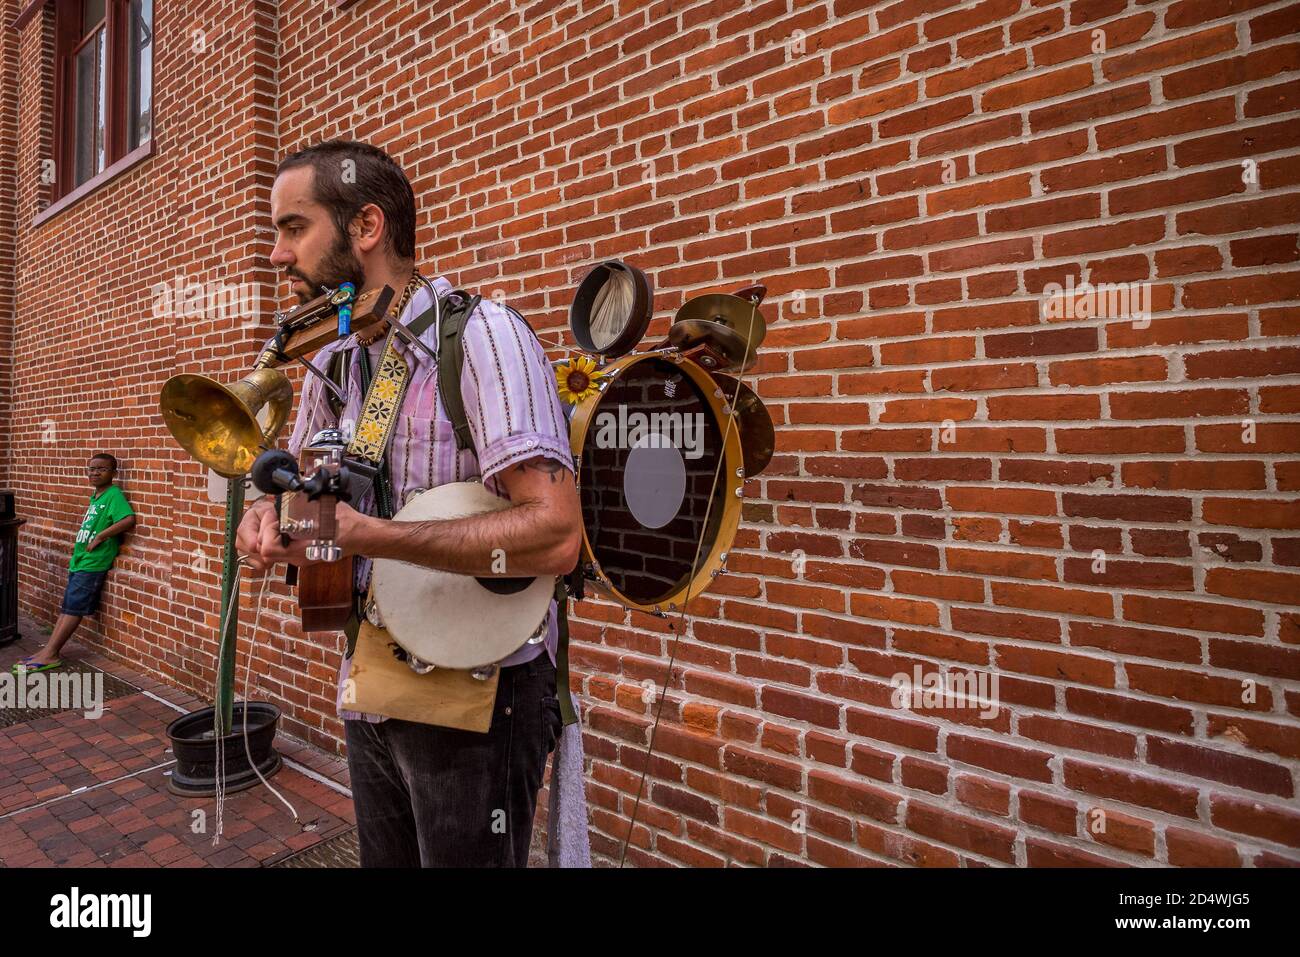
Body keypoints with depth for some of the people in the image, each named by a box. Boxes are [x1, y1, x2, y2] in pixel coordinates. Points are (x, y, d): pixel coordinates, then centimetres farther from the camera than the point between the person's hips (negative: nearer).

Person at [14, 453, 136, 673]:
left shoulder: (114, 495, -14)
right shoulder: (95, 495, 13)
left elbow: (129, 519, -30)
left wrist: (99, 537, -24)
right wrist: (80, 542, 15)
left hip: (93, 564, -9)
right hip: (79, 560, 9)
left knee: (73, 608, -2)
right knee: (68, 606, 11)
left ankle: (51, 654, 3)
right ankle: (51, 649, 16)